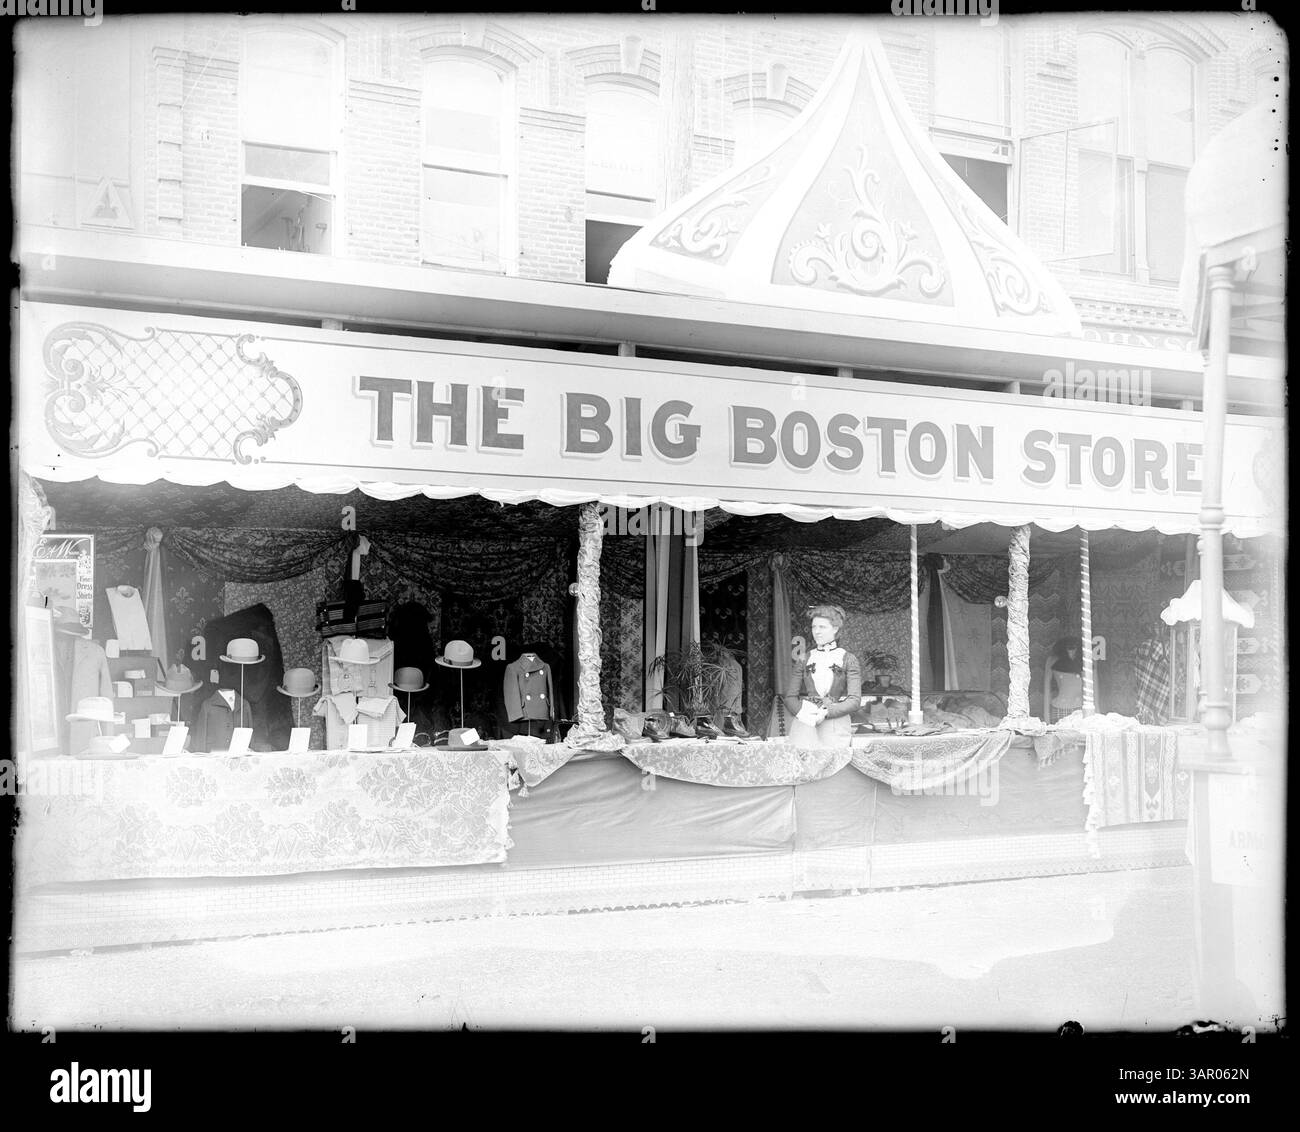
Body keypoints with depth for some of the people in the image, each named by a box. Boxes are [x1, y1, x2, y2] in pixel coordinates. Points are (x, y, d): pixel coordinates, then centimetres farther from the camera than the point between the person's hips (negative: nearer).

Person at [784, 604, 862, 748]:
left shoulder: (848, 660, 5)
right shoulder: (804, 659, 12)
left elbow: (855, 701, -3)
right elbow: (790, 697, 7)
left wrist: (826, 713, -15)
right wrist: (803, 713, -13)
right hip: (804, 724, 2)